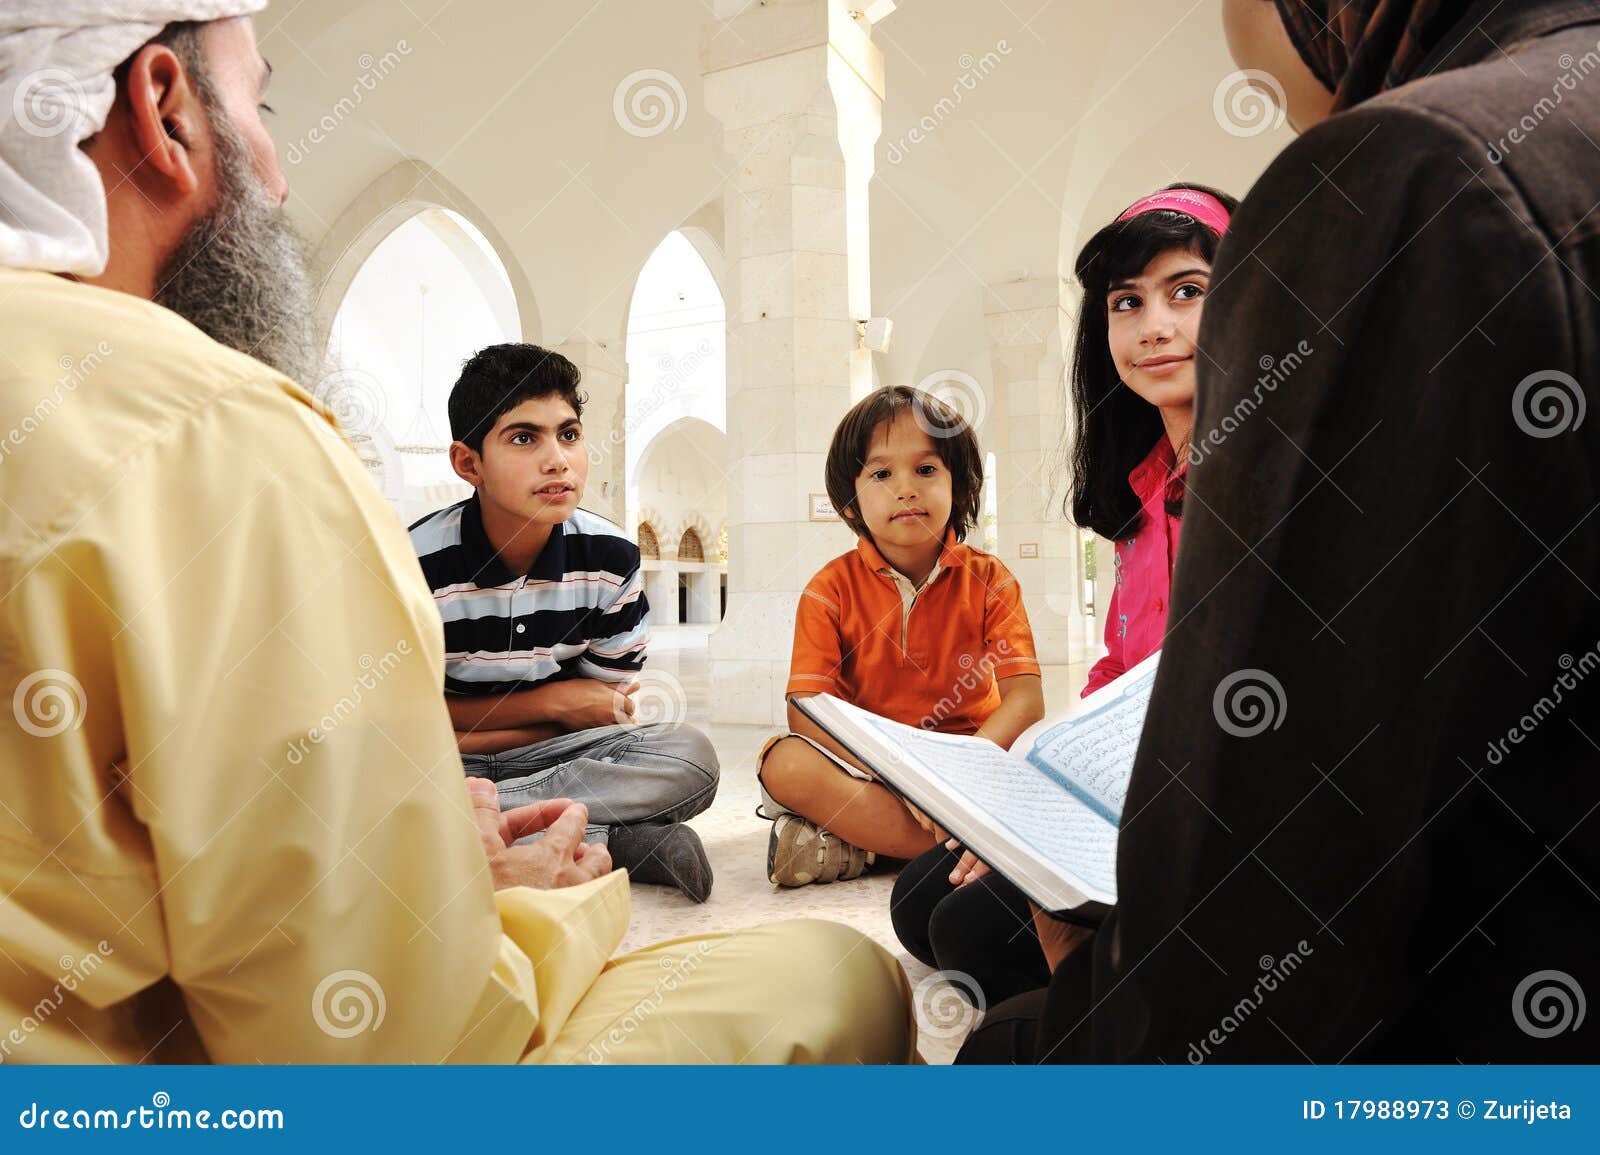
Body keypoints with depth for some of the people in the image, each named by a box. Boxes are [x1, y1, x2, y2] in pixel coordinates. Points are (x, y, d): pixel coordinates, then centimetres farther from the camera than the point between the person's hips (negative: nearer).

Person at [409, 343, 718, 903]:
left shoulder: (612, 559, -10)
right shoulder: (418, 565, -16)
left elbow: (611, 711, -4)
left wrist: (463, 734, -12)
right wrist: (552, 701, -14)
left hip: (550, 750, 2)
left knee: (691, 756, -25)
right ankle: (604, 839, -27)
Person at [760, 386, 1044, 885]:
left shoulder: (988, 579, -1)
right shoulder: (832, 588, -4)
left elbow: (1025, 698, -10)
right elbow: (807, 710, -14)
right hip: (863, 764, -1)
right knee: (786, 764, -29)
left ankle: (849, 848, -22)